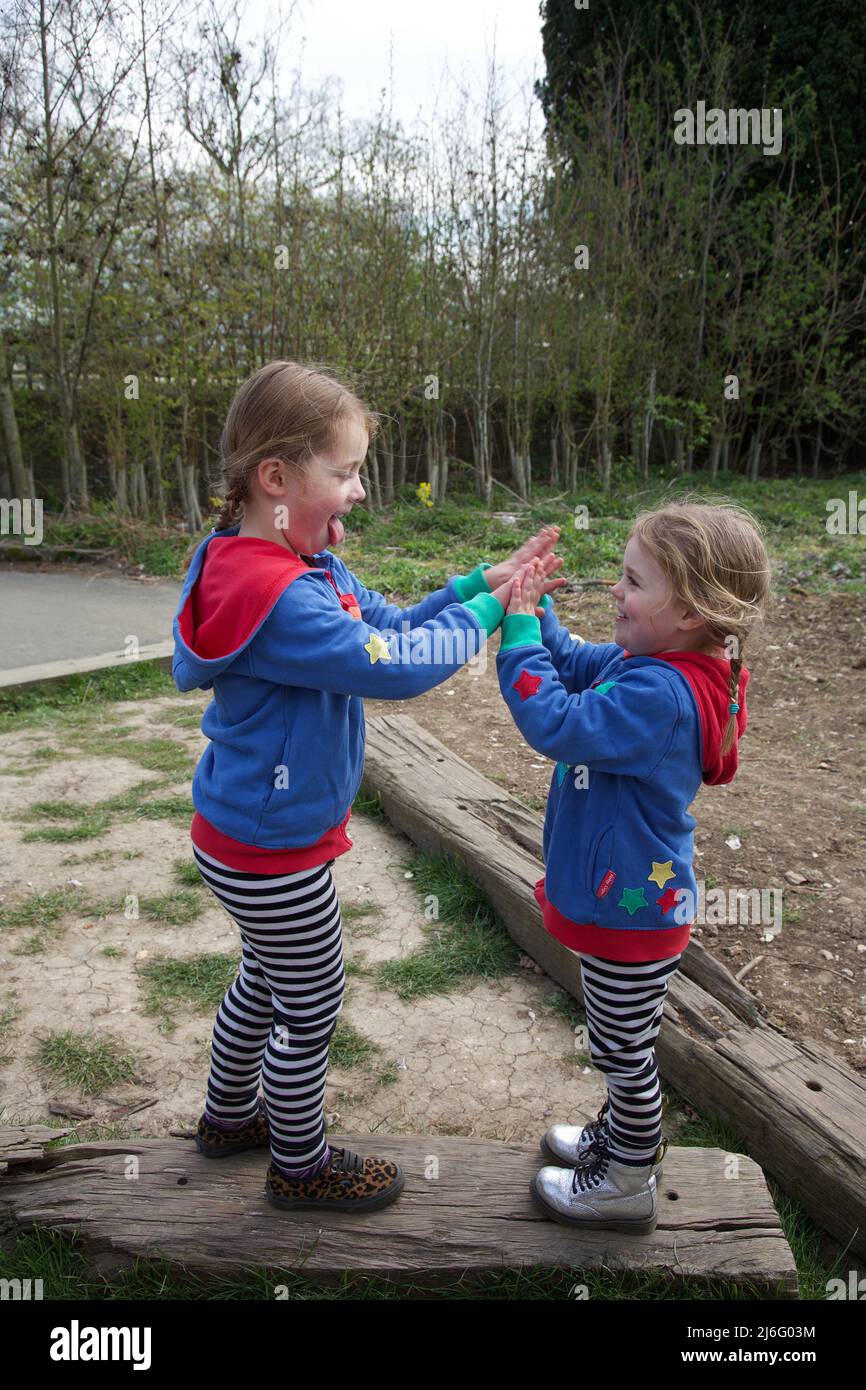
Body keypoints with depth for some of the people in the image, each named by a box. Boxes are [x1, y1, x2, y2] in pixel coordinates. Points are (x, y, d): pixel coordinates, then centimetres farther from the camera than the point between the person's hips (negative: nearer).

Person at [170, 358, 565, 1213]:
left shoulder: (307, 567, 2)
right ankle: (301, 1166, 36)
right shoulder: (276, 598, -31)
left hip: (245, 835, 10)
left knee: (267, 979, 28)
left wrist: (485, 580, -6)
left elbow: (392, 624, 5)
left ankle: (229, 1114, 52)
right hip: (273, 854, -10)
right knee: (313, 1008, 12)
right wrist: (489, 611, -16)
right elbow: (398, 666, -30)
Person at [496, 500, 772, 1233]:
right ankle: (623, 1136, 50)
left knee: (625, 1049, 12)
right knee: (625, 1045, 28)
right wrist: (533, 611, -3)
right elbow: (575, 662, 12)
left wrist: (520, 630, -27)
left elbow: (555, 723, -35)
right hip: (628, 897, 10)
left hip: (631, 911, -9)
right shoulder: (651, 664, -1)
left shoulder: (662, 694, -31)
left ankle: (629, 1186, 33)